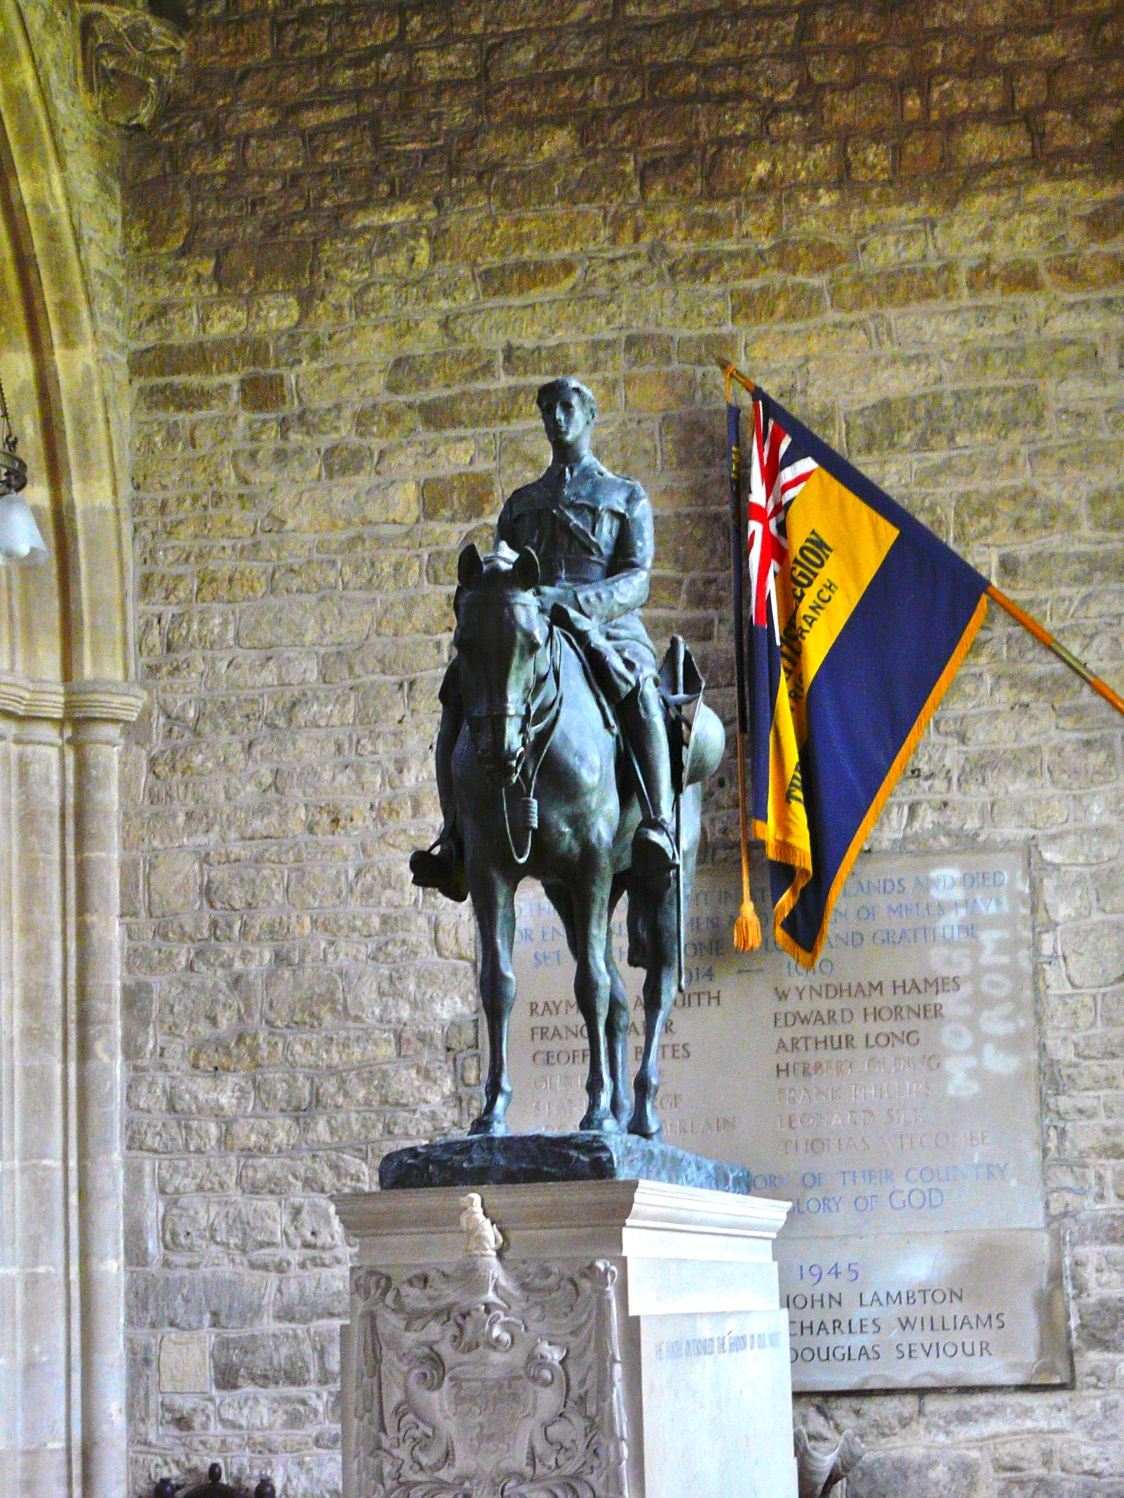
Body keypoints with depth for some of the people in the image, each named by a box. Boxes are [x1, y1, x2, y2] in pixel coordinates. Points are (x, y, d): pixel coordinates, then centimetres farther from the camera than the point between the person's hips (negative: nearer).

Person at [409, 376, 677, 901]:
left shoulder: (626, 496, 16)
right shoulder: (521, 503, 27)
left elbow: (637, 582, 1)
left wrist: (571, 600, -19)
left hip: (608, 629, -4)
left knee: (636, 685, -39)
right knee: (460, 688, -24)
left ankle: (658, 826, -52)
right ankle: (454, 842, -27)